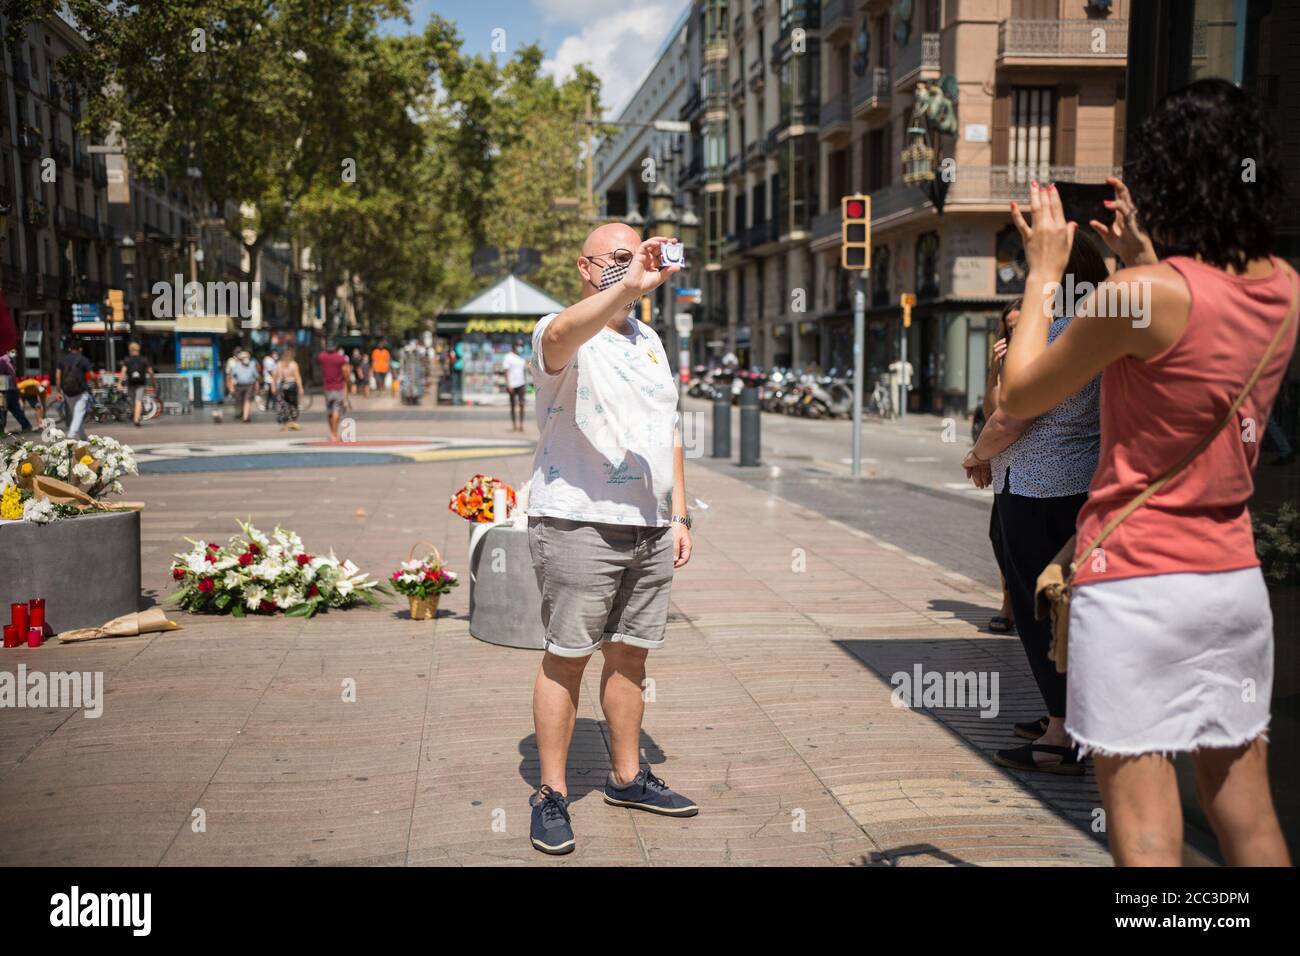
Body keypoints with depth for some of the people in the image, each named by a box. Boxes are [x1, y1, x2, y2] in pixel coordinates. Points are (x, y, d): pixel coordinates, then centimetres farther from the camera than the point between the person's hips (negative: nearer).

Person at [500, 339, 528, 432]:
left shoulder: (521, 357, 14)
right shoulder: (508, 357, -3)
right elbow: (506, 371, -7)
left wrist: (526, 383, 13)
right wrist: (508, 384, -14)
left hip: (521, 384, 4)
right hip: (512, 385, -4)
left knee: (521, 404, -5)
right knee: (513, 405, 3)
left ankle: (521, 424, -5)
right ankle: (514, 425, 8)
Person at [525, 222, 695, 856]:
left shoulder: (650, 343, 19)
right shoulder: (563, 334, -5)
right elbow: (561, 337, -32)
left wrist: (679, 517, 15)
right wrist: (630, 287, -46)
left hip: (650, 530, 7)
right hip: (578, 525, -7)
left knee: (630, 655, 13)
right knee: (566, 659, -1)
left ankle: (627, 778, 26)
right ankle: (551, 796, 9)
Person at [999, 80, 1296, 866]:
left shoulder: (1149, 294, -17)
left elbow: (1020, 396, -6)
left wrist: (1044, 273, 3)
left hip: (1135, 582, -7)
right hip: (1236, 579, 7)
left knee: (1145, 826, 0)